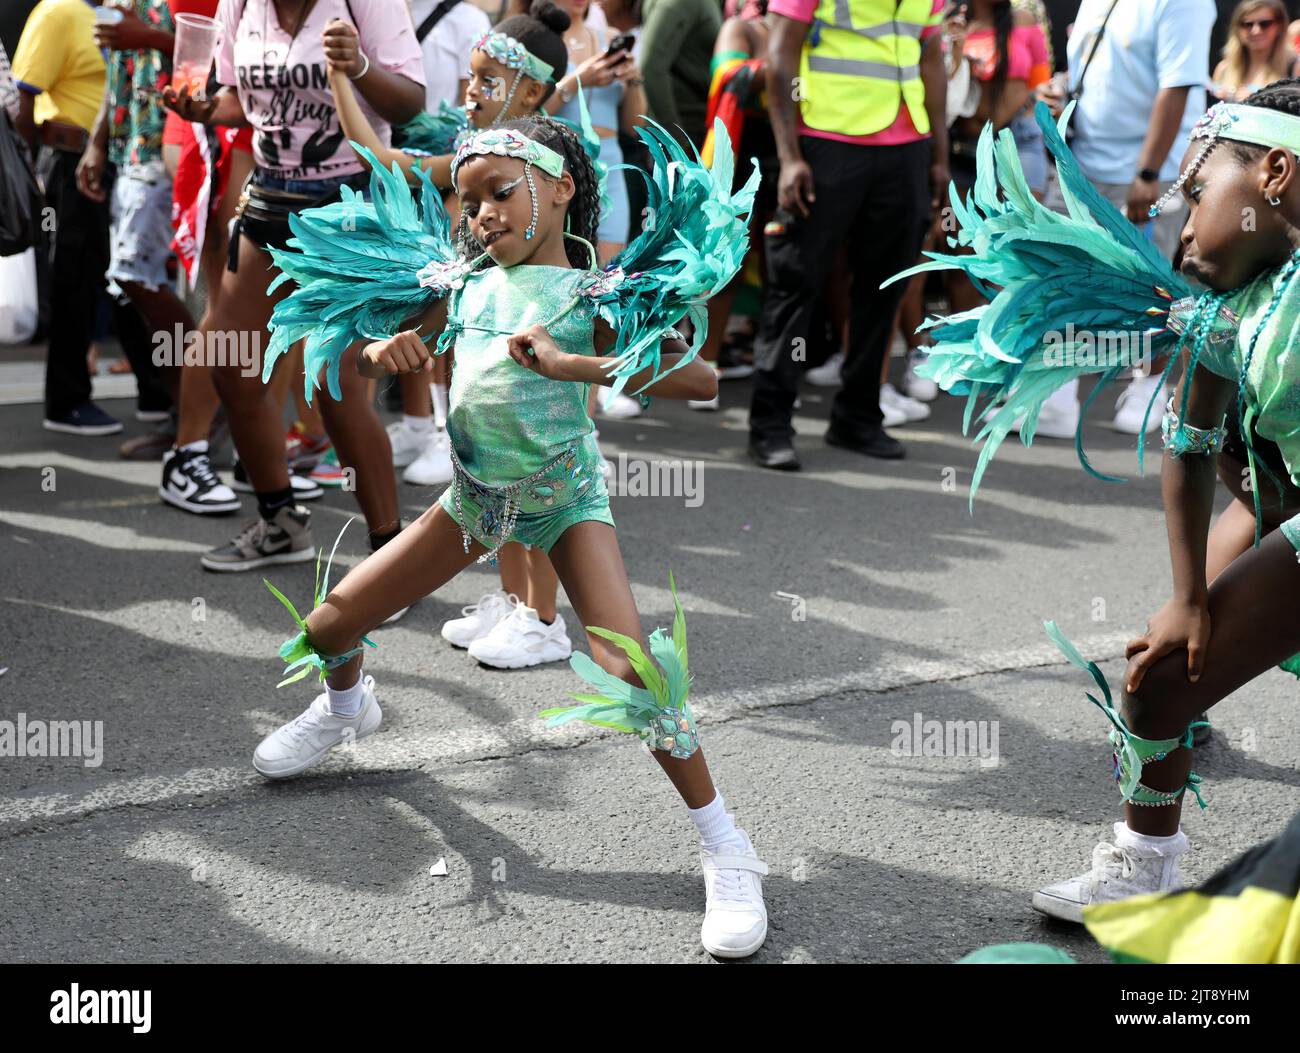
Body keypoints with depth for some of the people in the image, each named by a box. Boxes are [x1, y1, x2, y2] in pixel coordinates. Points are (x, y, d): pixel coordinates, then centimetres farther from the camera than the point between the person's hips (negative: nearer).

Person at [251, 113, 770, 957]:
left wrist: (571, 365, -31)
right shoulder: (465, 280, 3)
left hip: (564, 496, -5)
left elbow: (698, 378, -23)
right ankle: (347, 706, 48)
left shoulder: (593, 293, -12)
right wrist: (391, 350, -13)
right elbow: (392, 339, 12)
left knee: (629, 672, -22)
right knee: (328, 625, 10)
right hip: (476, 493, 5)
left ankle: (727, 852, -6)